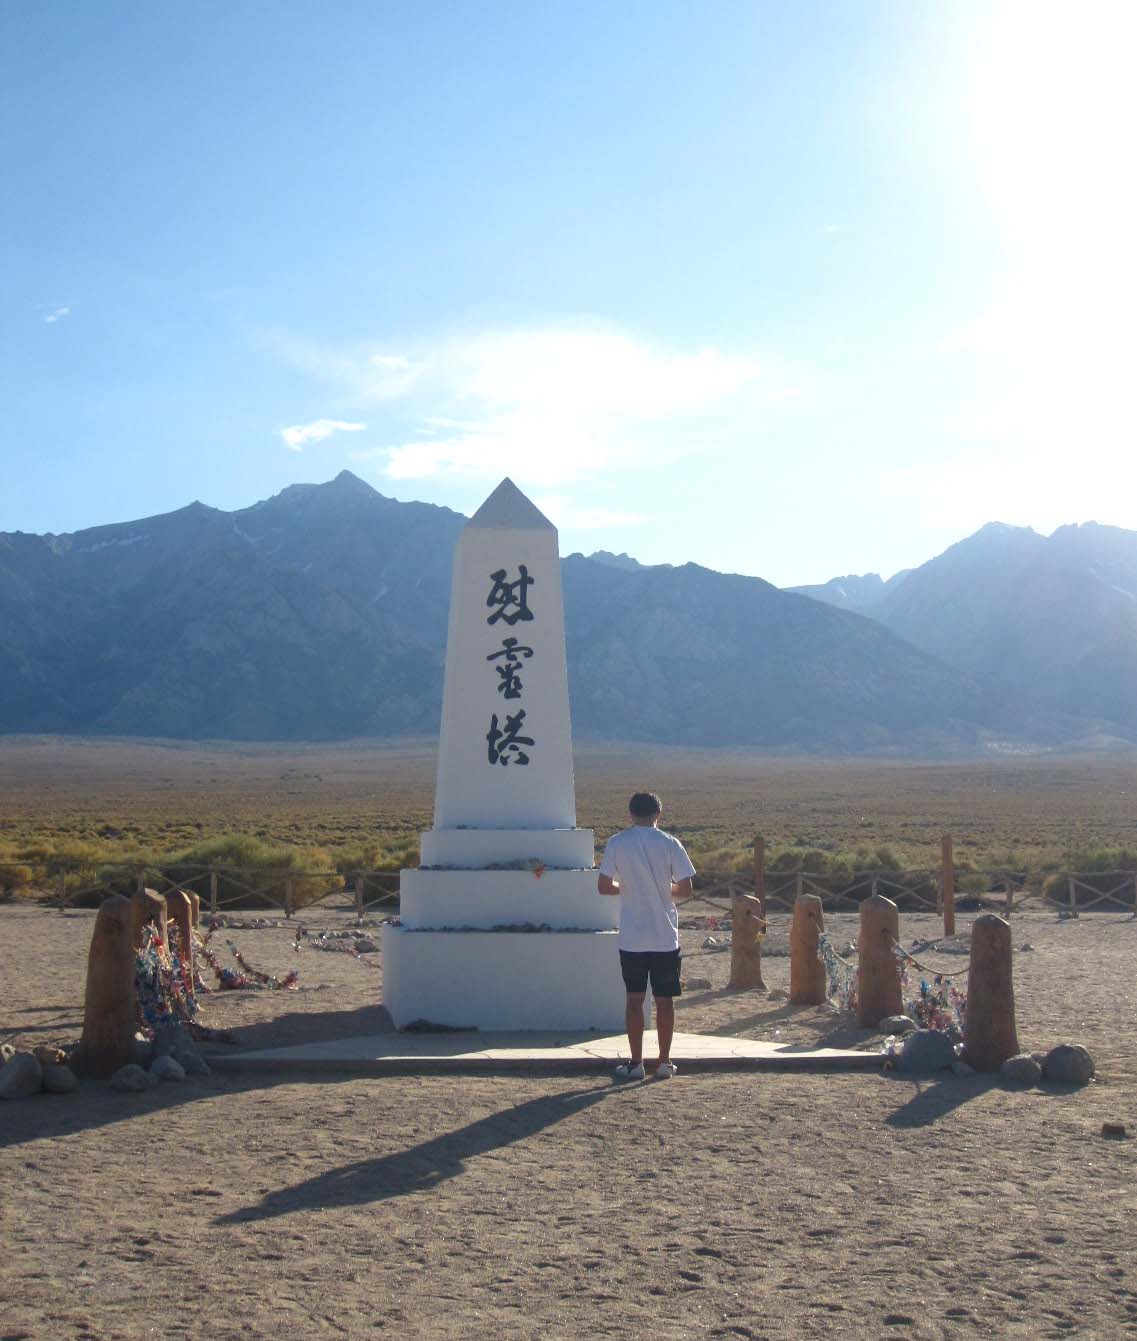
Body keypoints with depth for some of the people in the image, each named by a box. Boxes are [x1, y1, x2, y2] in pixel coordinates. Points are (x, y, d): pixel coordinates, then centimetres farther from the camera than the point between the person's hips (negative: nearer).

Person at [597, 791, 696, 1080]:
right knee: (664, 1000, 8)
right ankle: (664, 1062, 14)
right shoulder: (670, 844, -5)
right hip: (665, 937, 0)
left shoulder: (616, 843, -3)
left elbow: (604, 886, -3)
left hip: (631, 938, 0)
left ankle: (635, 1064, 11)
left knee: (634, 999, 8)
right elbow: (685, 890, -6)